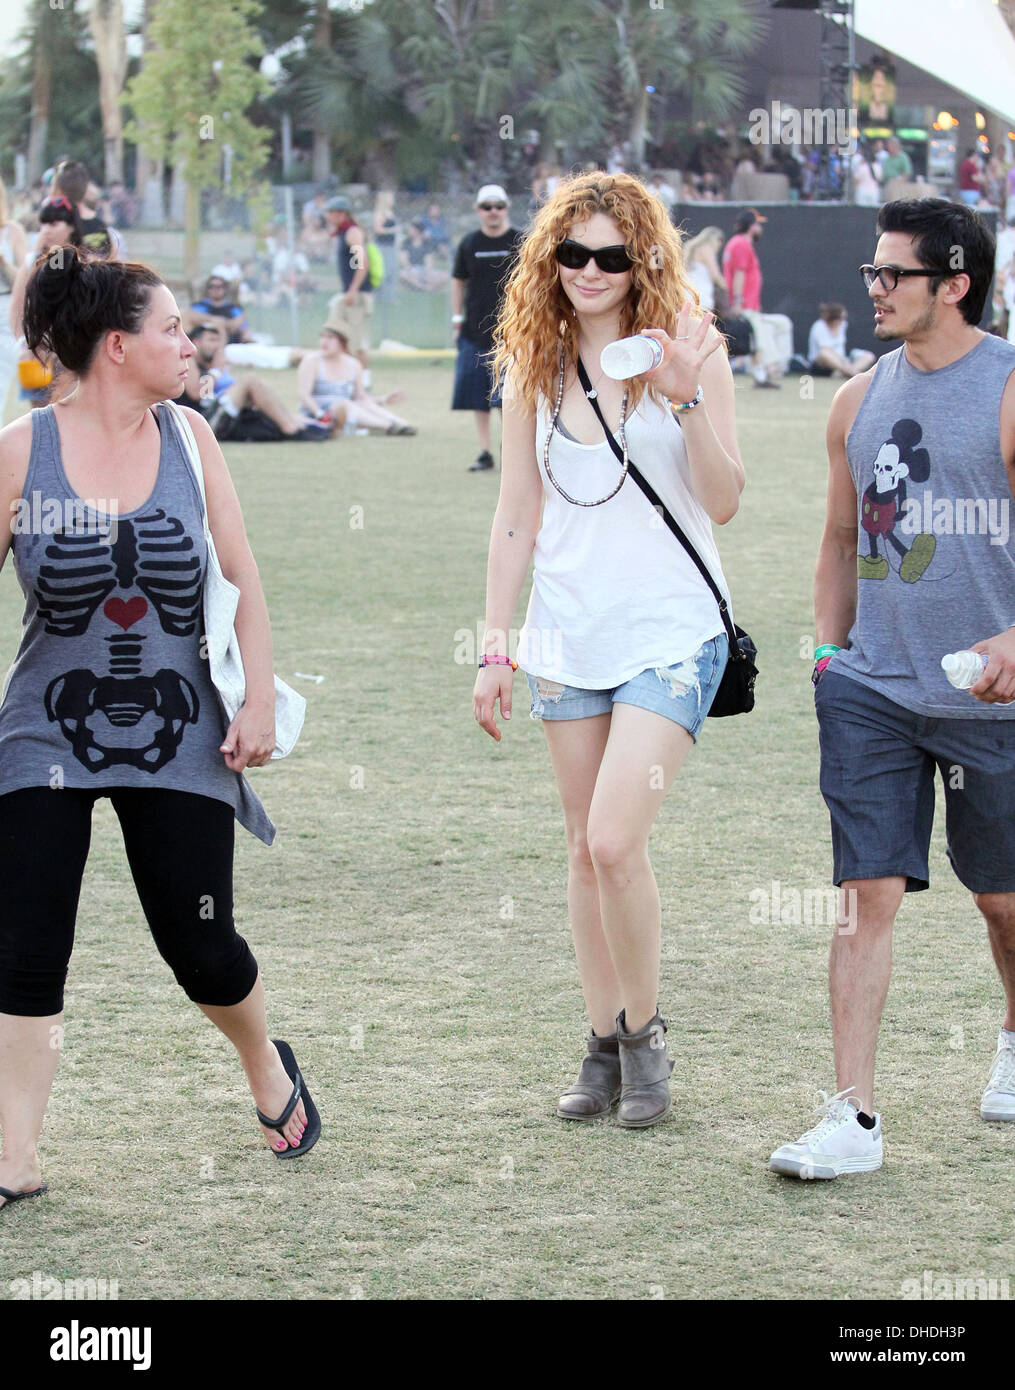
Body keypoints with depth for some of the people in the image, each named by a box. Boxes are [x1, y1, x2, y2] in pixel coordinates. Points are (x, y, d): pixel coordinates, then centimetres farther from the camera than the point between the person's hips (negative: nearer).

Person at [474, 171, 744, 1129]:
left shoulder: (686, 349, -3)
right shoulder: (534, 367, 6)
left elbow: (724, 503, -5)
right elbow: (516, 517, 10)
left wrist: (689, 399, -19)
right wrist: (495, 645, 8)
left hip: (670, 629, -4)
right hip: (569, 634, 4)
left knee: (615, 840, -15)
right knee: (585, 848, 7)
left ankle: (643, 1028, 5)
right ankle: (605, 1046, 19)